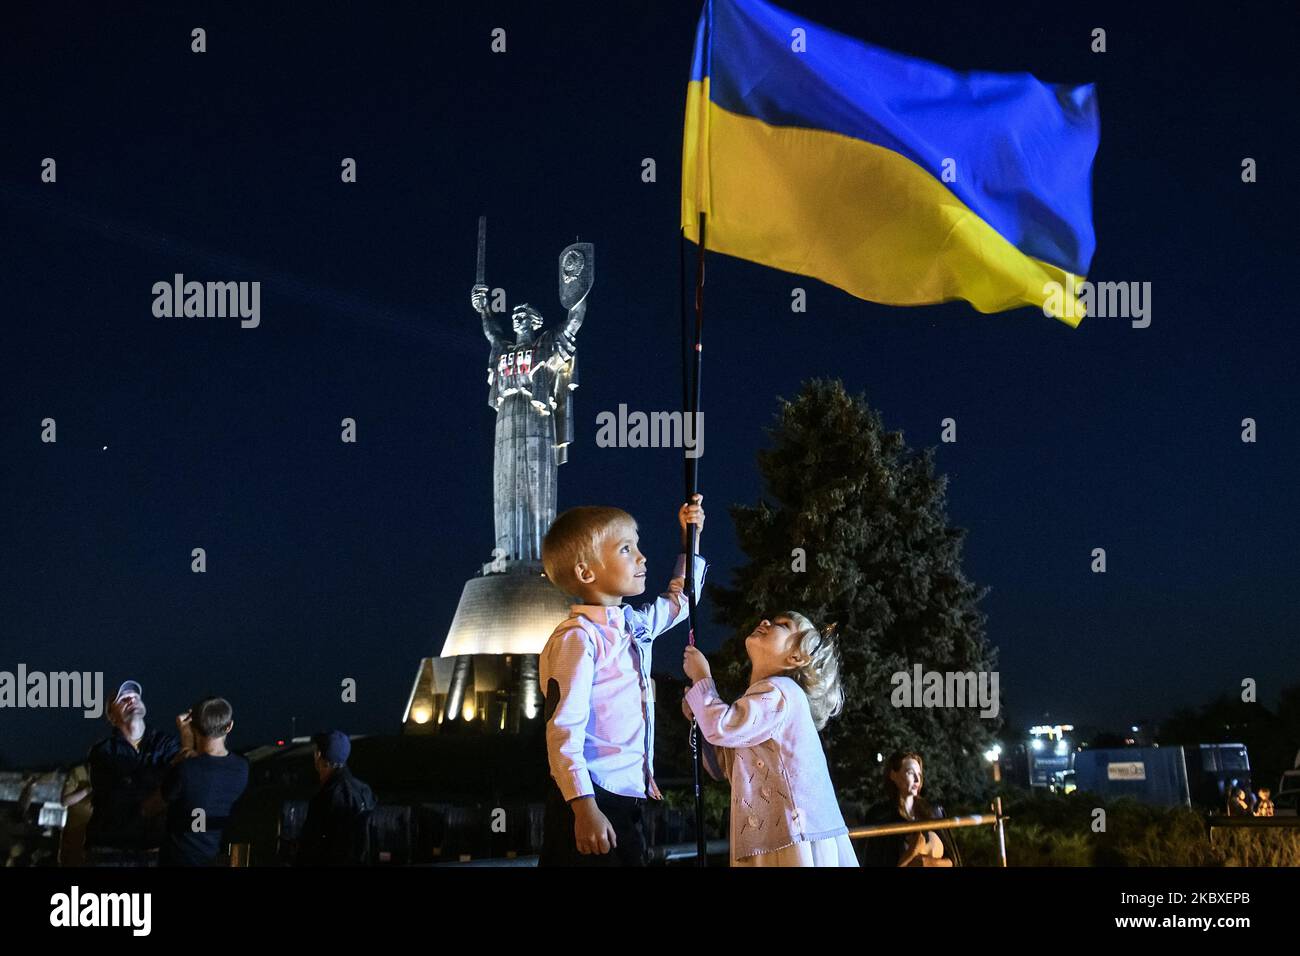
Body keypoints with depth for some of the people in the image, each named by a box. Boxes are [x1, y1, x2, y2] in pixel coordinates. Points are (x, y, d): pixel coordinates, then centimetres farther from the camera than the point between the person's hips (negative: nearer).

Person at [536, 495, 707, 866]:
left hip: (627, 800, 9)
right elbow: (564, 729, -20)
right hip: (590, 806, -9)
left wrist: (690, 541, 32)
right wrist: (584, 807, -26)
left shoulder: (636, 625, 14)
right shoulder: (578, 638, -13)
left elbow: (678, 601, 38)